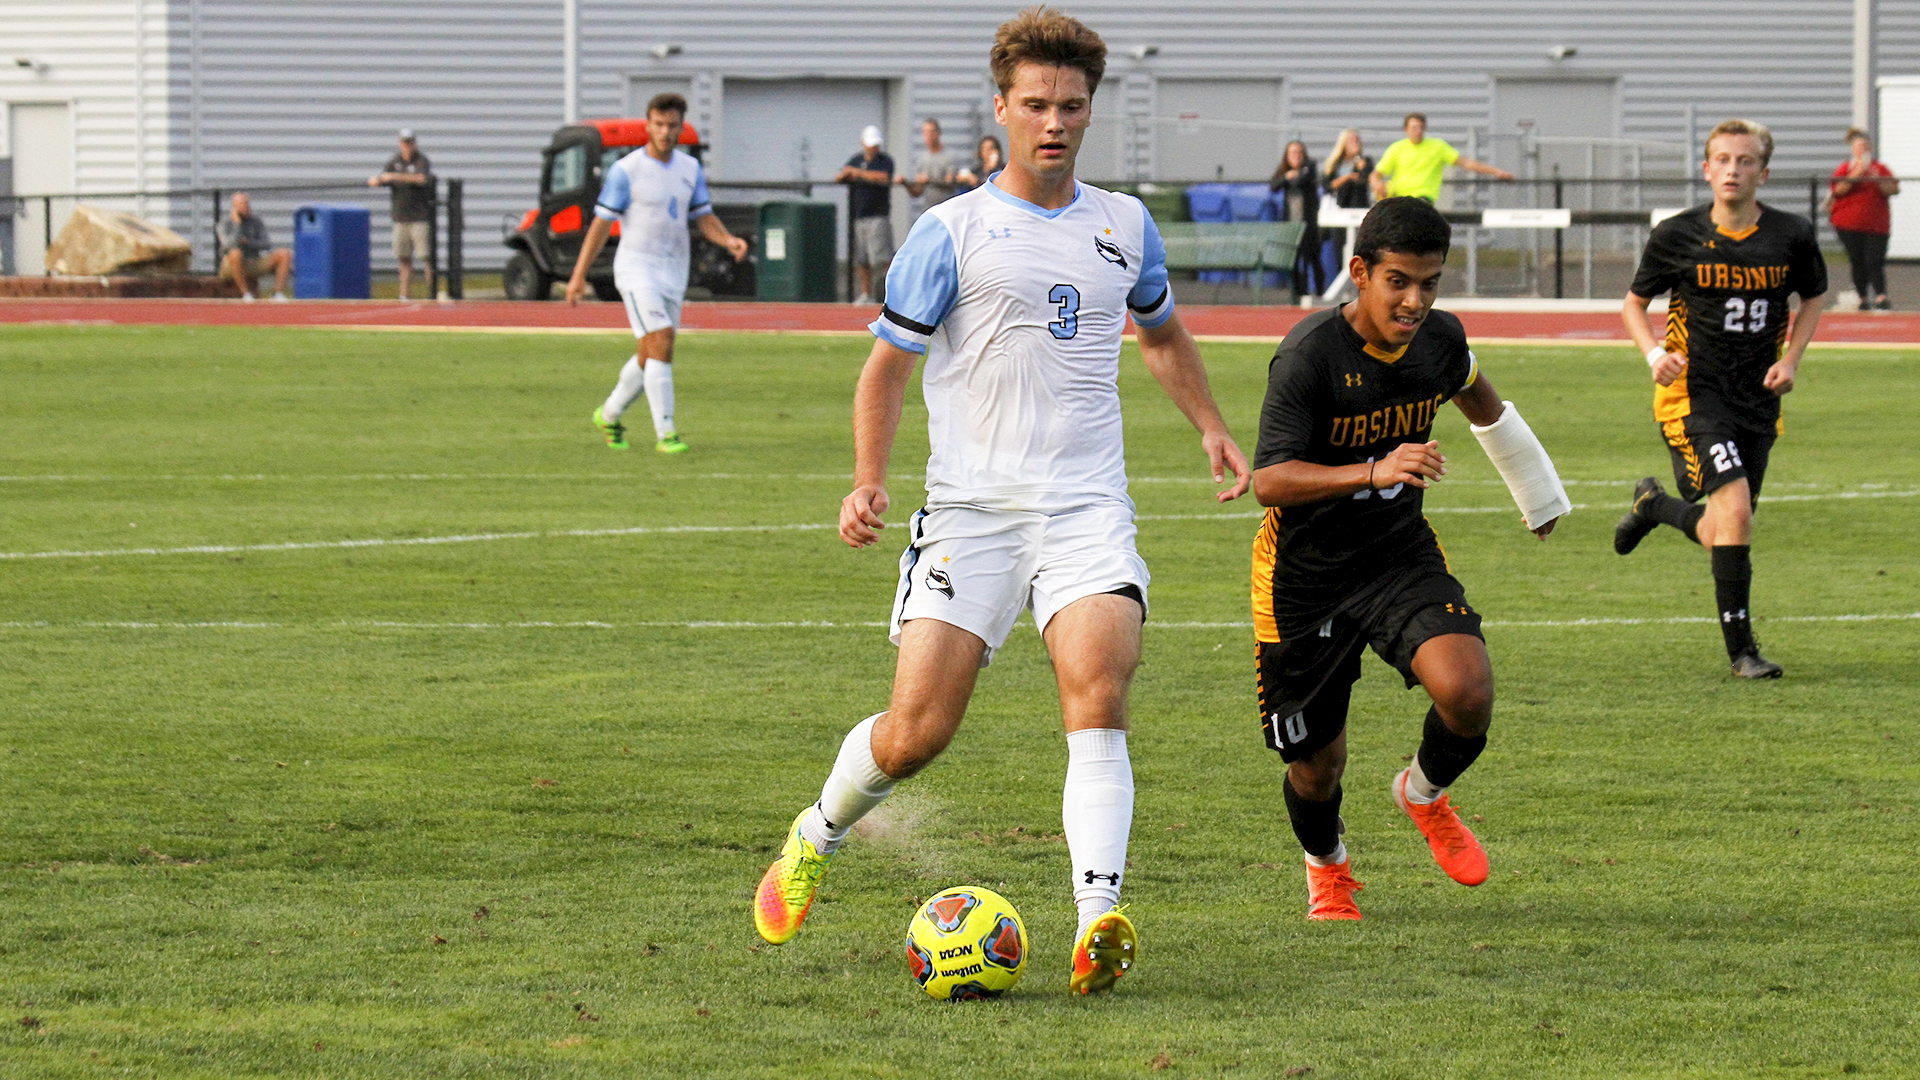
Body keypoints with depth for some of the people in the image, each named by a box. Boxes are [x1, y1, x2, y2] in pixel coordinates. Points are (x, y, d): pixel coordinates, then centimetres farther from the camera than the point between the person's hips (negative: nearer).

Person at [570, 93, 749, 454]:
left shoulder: (689, 168, 7)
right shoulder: (625, 171, -9)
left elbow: (703, 217, 13)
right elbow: (601, 223, -6)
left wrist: (729, 240, -9)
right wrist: (579, 275, -8)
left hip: (674, 272, 6)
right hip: (637, 268, -6)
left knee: (649, 356, 13)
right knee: (661, 343, -19)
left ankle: (610, 415, 35)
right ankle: (665, 432, -18)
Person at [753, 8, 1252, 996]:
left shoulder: (1124, 226, 13)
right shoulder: (952, 233, 0)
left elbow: (1162, 332, 33)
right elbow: (887, 362, 4)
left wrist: (1212, 429, 24)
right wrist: (868, 482, -9)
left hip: (1086, 508, 2)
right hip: (970, 508, -2)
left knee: (1098, 689, -23)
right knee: (915, 733, -8)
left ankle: (1098, 916, -32)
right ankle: (814, 838, 24)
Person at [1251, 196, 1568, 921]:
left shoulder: (1440, 339, -6)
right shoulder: (1311, 353, -23)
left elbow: (1474, 393, 20)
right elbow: (1269, 481, -30)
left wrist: (1535, 487, 35)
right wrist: (1375, 471, -44)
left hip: (1402, 555, 3)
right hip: (1305, 574, -3)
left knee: (1467, 691, -25)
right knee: (1316, 769, 6)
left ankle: (1425, 793, 10)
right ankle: (1326, 865, 43)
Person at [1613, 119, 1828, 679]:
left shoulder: (1791, 235, -2)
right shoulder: (1677, 235, -6)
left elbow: (1814, 297, 16)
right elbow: (1634, 303, 8)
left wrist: (1790, 359, 1)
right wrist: (1655, 354, -11)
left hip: (1758, 399, 4)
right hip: (1693, 393, -4)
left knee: (1717, 534, 10)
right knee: (1735, 509, -21)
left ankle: (1653, 503, 44)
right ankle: (1740, 647, -11)